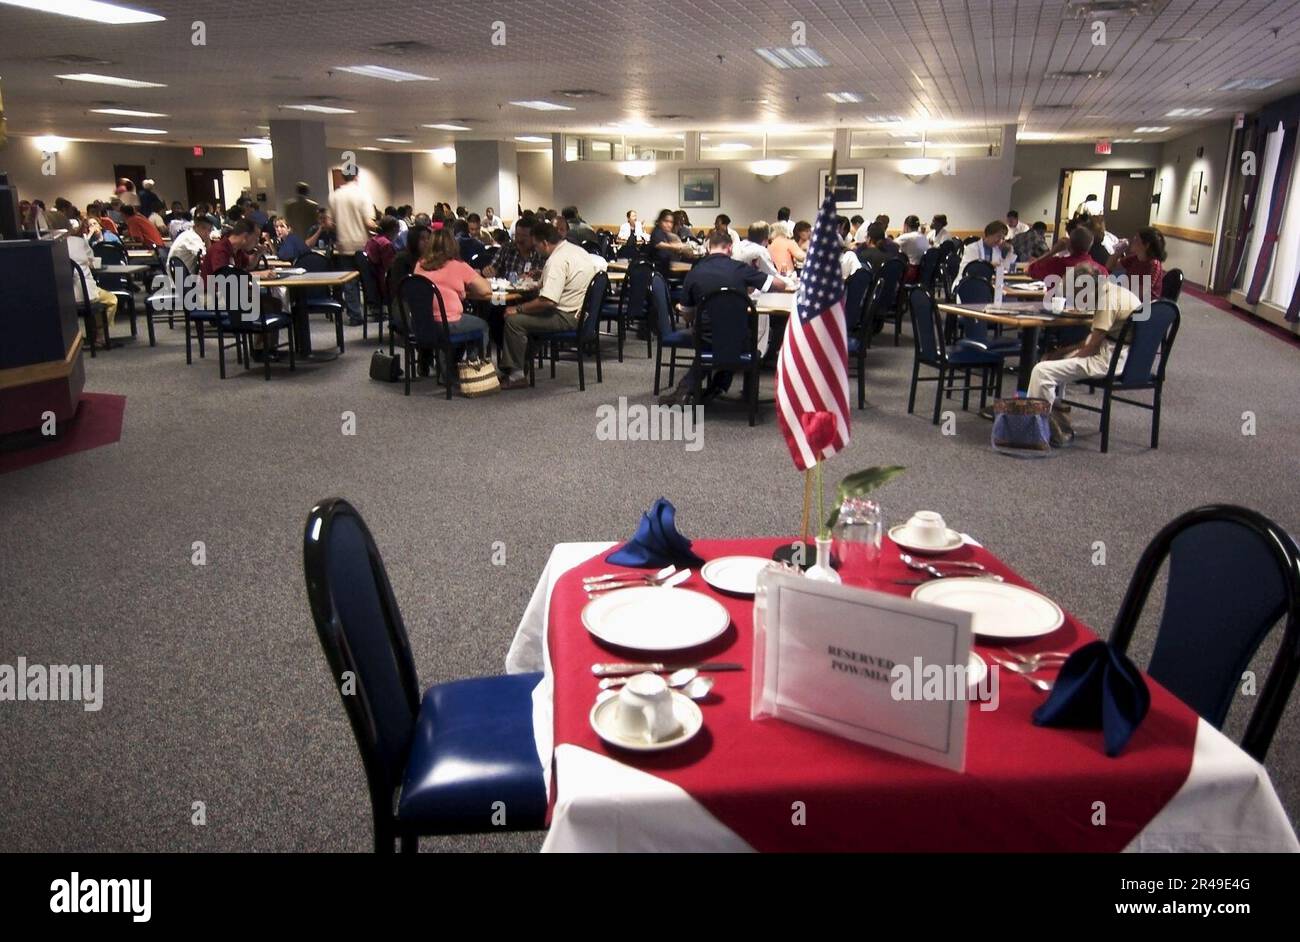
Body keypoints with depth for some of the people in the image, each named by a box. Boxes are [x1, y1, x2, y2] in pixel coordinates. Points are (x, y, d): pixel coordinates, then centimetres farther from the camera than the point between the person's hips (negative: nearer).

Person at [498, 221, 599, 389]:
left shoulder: (557, 260, -20)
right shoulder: (576, 250, 10)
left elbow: (548, 301, -28)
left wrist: (519, 308, -17)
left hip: (568, 317, -11)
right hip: (581, 311, 11)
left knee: (513, 320, -13)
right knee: (526, 316, 20)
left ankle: (517, 375, -5)